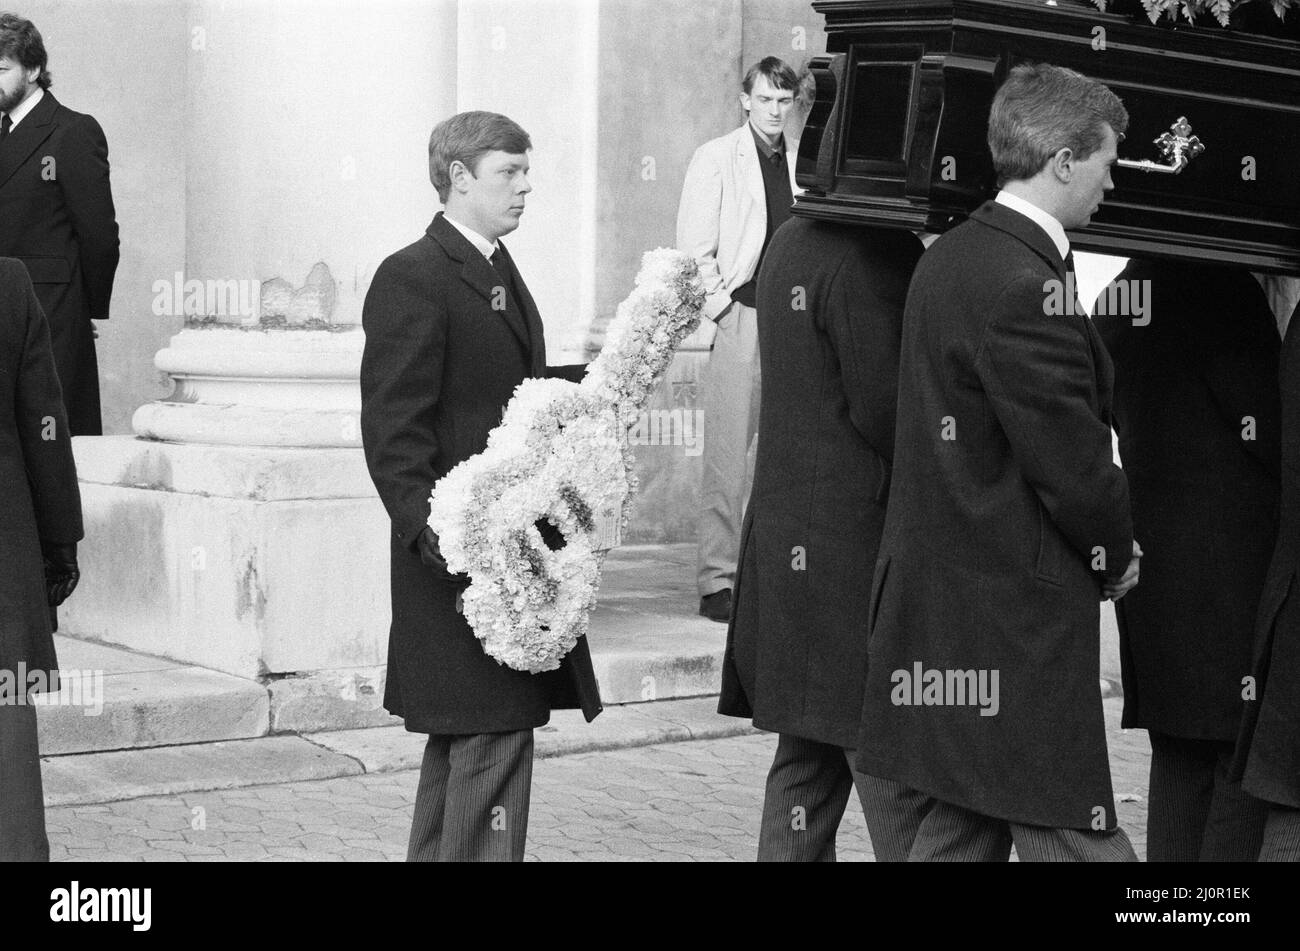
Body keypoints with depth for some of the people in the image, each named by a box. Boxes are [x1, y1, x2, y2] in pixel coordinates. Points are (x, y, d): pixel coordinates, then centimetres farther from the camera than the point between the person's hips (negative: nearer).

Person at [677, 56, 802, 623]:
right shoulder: (716, 159, 1)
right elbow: (695, 247, -1)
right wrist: (721, 305, -8)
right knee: (726, 457, -5)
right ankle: (717, 580, -1)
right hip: (740, 318, -4)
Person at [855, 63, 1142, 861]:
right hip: (1016, 614, -10)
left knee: (948, 833, 14)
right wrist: (1117, 555, 1)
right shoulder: (1024, 284, -19)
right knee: (1073, 836, -3)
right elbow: (1070, 462, -18)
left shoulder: (949, 257, 11)